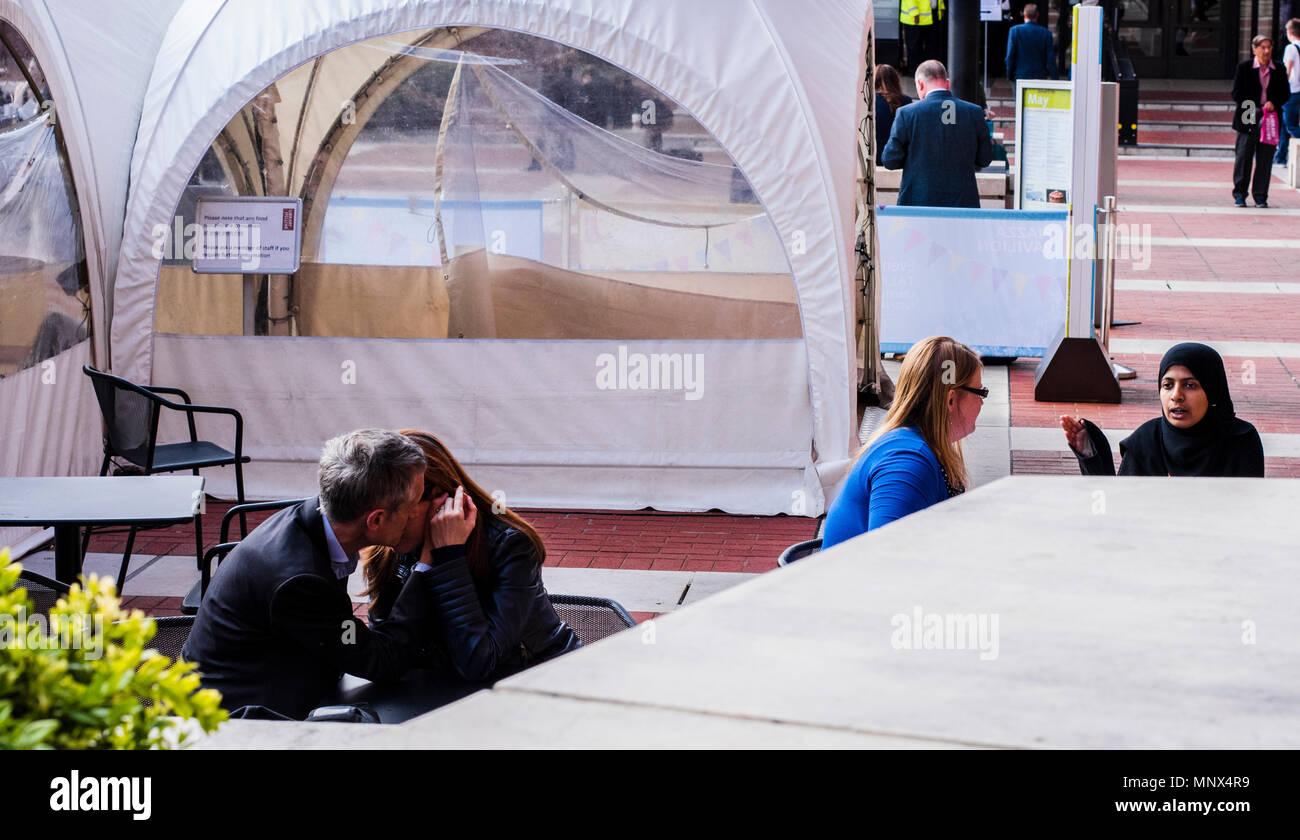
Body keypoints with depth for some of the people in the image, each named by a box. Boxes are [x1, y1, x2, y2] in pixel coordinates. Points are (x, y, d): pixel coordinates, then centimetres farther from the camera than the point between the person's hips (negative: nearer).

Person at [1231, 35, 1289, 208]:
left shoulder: (1279, 70, 6)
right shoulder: (1244, 67, -1)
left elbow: (1286, 93, 10)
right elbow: (1237, 94, -2)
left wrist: (1274, 103, -10)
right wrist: (1255, 109, -12)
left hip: (1270, 119, 2)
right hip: (1248, 119, -2)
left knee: (1265, 159, 2)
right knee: (1244, 157, -1)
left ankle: (1260, 197, 9)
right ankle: (1239, 194, 10)